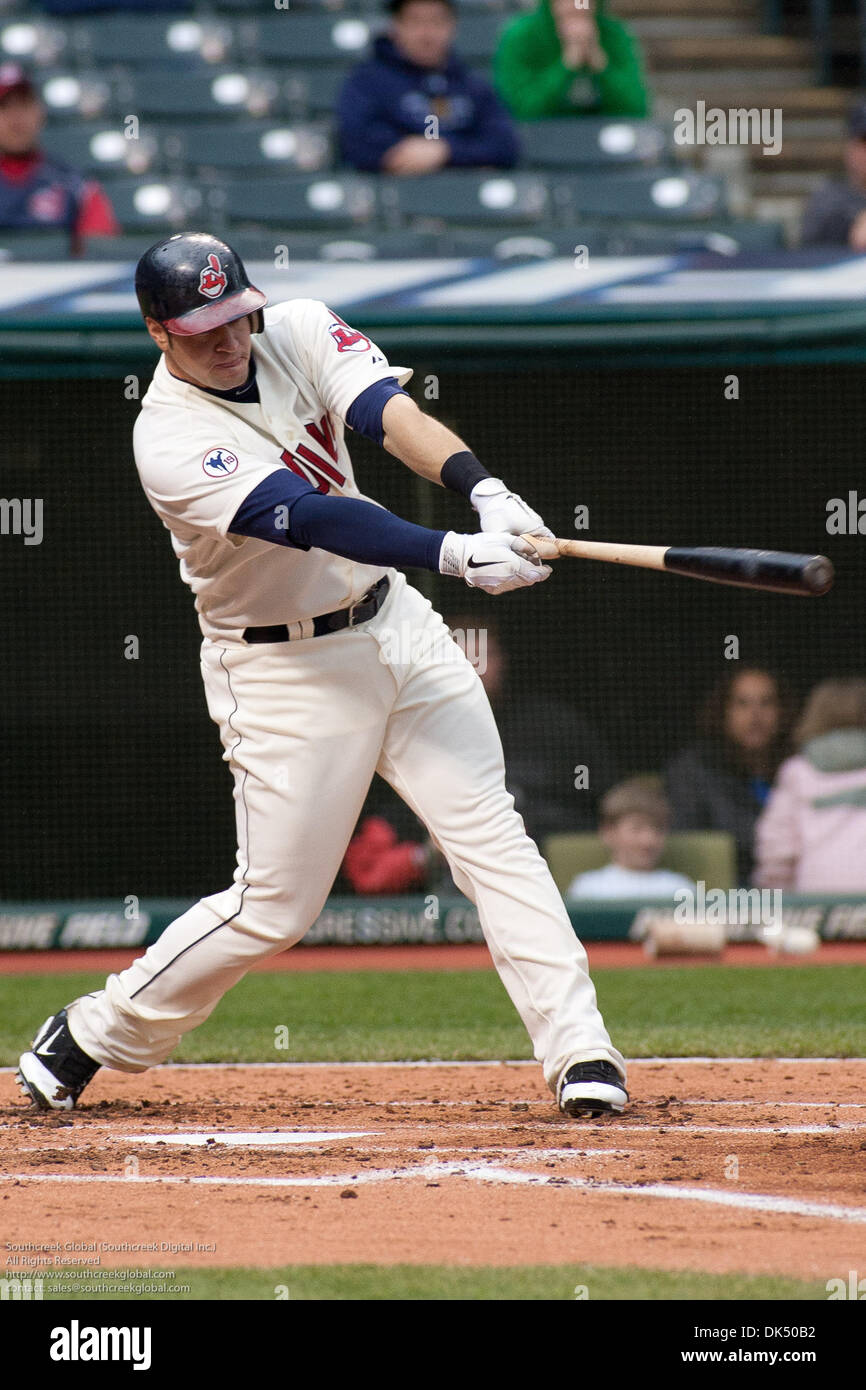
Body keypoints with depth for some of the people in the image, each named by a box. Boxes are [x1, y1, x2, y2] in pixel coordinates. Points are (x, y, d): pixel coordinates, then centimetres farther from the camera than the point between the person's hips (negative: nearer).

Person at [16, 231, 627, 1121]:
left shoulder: (299, 331, -3)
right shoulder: (170, 441, -22)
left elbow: (394, 415, -19)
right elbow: (313, 521, -34)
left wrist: (486, 493, -39)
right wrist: (456, 555, -45)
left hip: (394, 625, 5)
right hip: (282, 671, -5)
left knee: (490, 835, -6)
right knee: (274, 907, -1)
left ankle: (579, 1051, -8)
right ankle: (94, 1036, 17)